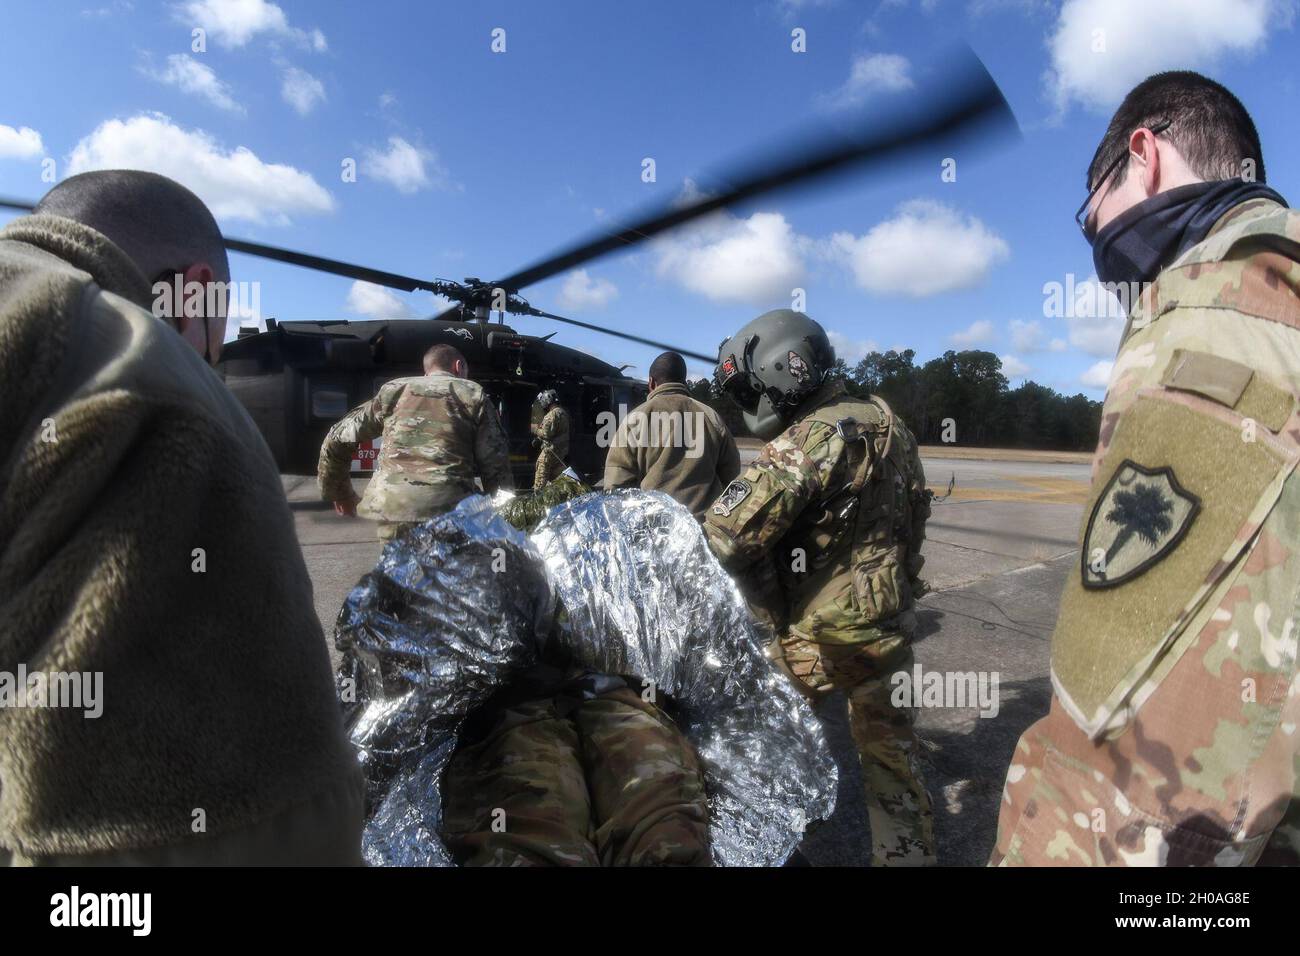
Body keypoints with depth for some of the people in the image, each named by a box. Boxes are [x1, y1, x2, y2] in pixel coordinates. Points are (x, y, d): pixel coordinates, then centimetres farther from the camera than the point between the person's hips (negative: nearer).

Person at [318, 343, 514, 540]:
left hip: (392, 506, 3)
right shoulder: (473, 394, 13)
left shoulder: (392, 391, 20)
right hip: (449, 508, -2)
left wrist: (339, 492, 34)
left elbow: (336, 440, 22)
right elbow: (494, 463, 5)